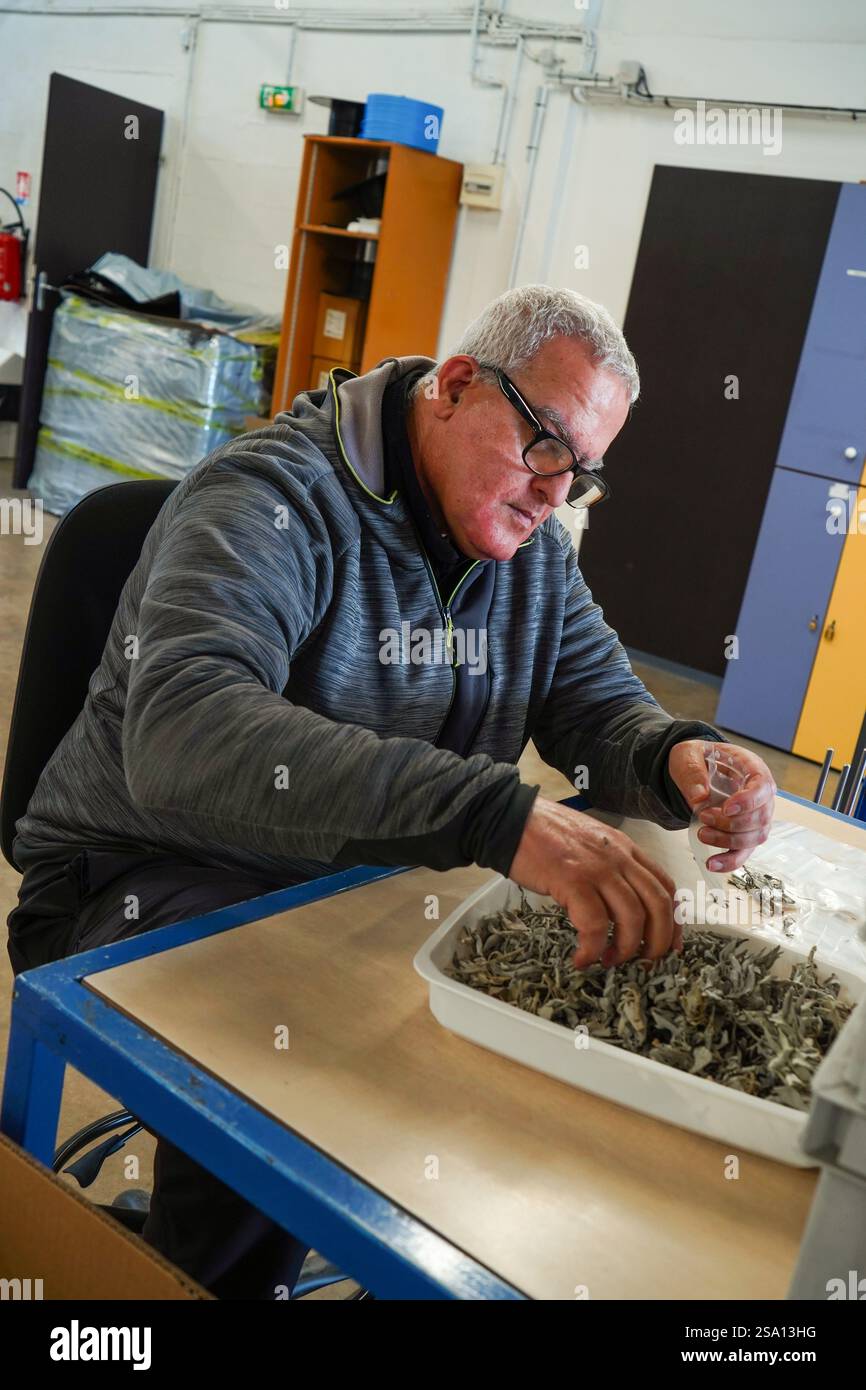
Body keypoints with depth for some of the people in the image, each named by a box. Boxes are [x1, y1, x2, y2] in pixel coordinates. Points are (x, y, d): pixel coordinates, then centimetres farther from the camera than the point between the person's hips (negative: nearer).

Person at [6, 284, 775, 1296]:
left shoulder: (535, 548, 4)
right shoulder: (274, 495, -22)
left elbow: (600, 705, 6)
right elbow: (183, 736, -39)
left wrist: (679, 759, -19)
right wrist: (501, 814, -49)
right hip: (149, 876, -6)